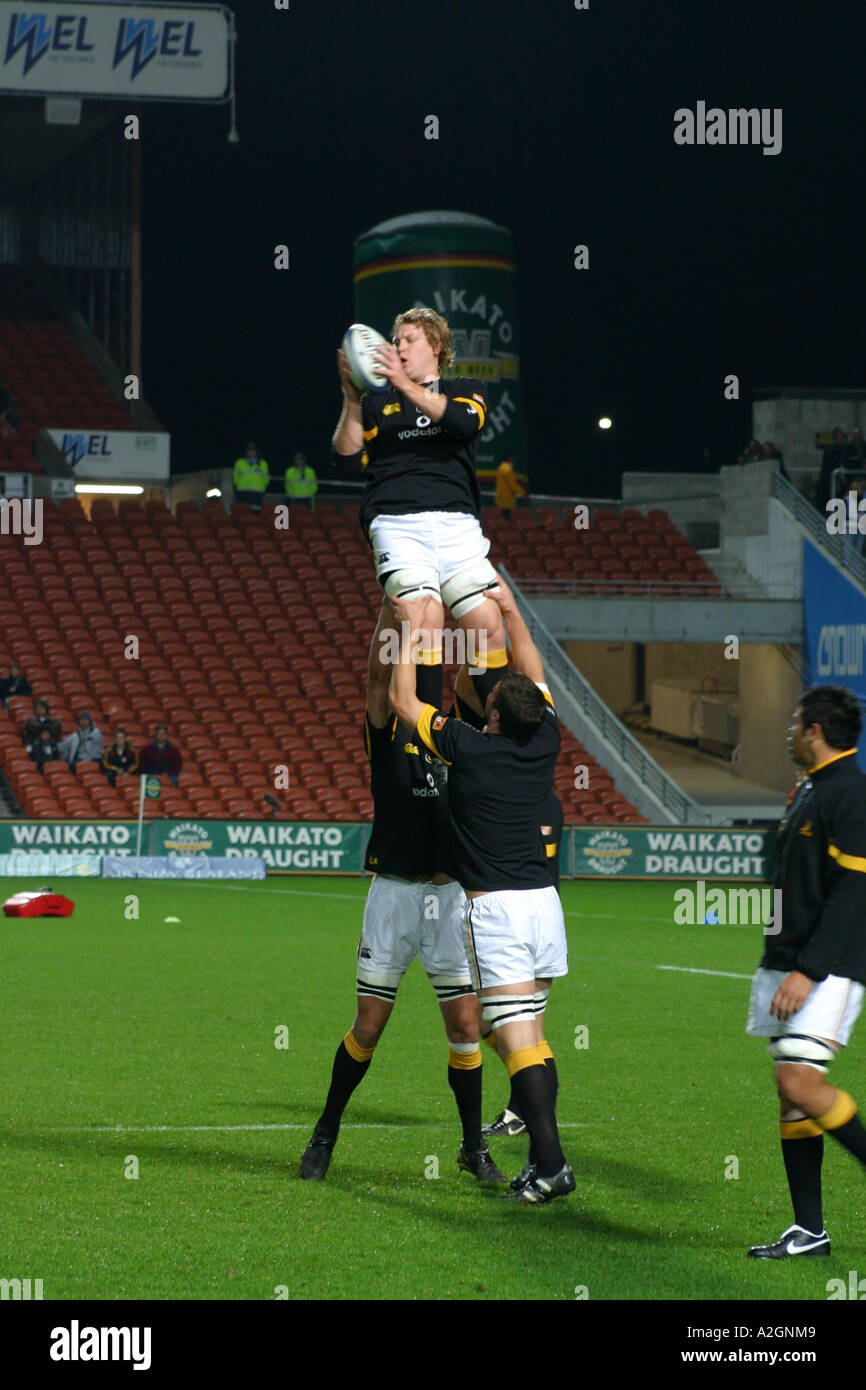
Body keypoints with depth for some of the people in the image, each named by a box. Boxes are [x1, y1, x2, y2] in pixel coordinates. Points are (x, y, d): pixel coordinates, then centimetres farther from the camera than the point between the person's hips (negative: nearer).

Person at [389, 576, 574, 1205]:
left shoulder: (468, 747, -9)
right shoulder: (546, 741, 4)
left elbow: (402, 699, 3)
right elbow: (535, 675, 24)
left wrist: (411, 629, 11)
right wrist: (510, 609, 31)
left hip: (496, 906, -6)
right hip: (544, 900, 6)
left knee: (519, 1039, -10)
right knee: (532, 1032, 13)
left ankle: (551, 1164, -17)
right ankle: (541, 1158, 13)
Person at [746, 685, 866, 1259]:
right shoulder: (808, 791, 16)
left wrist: (808, 971, -23)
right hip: (787, 964, 9)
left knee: (801, 1084, -18)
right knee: (791, 1093, 6)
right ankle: (810, 1230, 8)